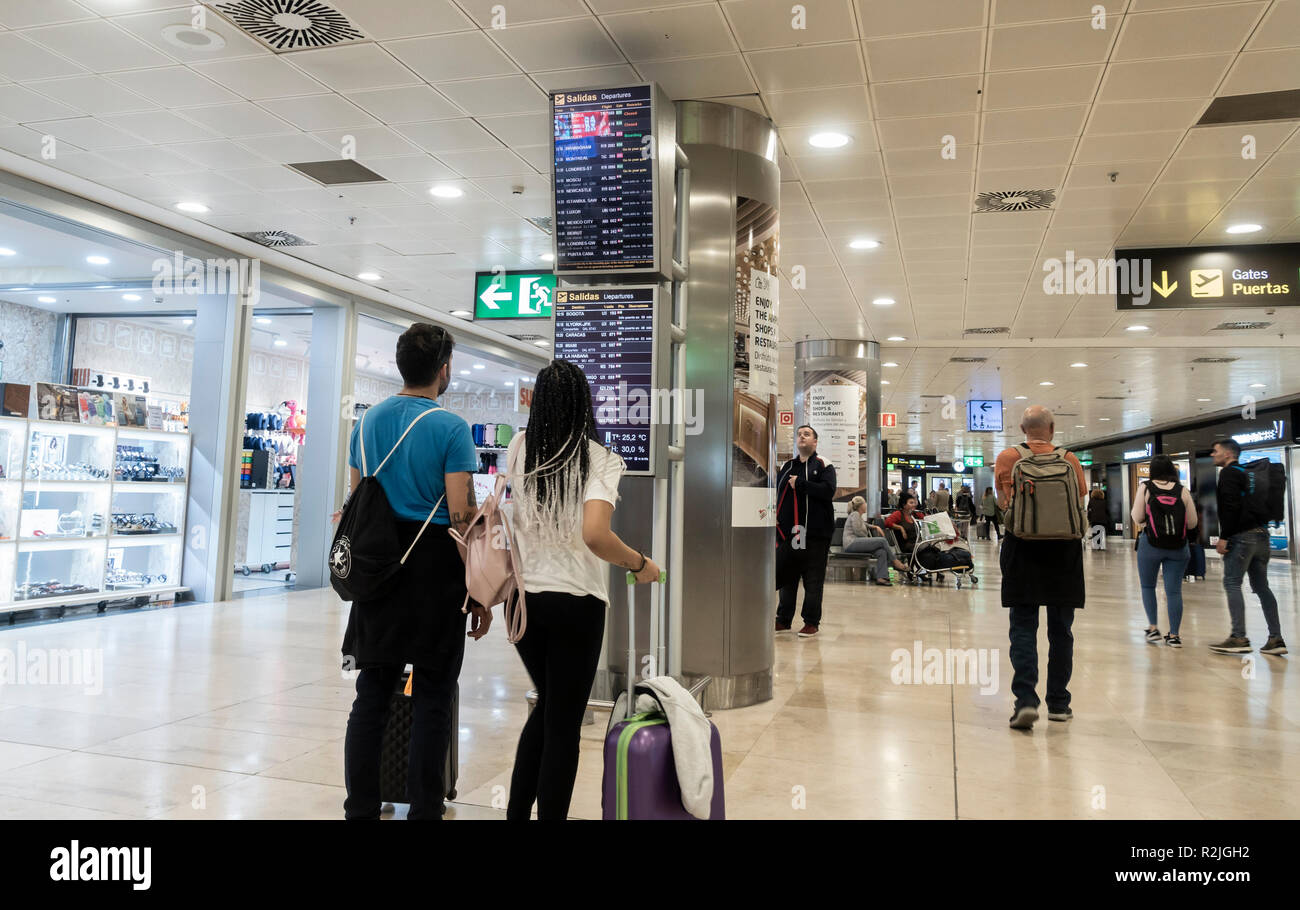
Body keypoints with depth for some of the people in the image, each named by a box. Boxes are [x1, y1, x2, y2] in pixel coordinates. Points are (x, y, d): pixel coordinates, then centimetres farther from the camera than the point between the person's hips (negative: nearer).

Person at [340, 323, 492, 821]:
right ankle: (424, 811, 10)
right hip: (435, 573, -5)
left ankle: (361, 808, 18)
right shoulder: (450, 428, -10)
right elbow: (462, 516, -15)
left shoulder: (368, 421, 9)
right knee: (432, 697, 4)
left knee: (372, 693, 11)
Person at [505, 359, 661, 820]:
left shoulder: (519, 449, 0)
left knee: (547, 705, 25)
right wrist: (640, 564, -10)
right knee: (564, 722, 9)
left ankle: (516, 812, 28)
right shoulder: (600, 459, -12)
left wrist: (539, 409, 38)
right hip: (575, 601, -5)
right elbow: (594, 535, -26)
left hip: (523, 596, 5)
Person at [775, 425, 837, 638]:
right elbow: (778, 494, 17)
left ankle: (811, 622, 9)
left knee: (813, 580, 1)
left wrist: (799, 484, -14)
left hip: (815, 532, -5)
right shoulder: (786, 467, 17)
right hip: (788, 531, 5)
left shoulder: (823, 466, 1)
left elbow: (828, 491, -15)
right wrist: (776, 517, 3)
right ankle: (783, 620, 19)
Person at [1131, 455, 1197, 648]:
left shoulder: (1145, 488, -5)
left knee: (1148, 586, 15)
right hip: (1178, 546, 2)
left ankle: (1153, 628, 9)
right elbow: (1192, 522, 3)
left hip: (1150, 544, -1)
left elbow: (1137, 518, -5)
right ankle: (1174, 635, 7)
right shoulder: (1183, 491, 0)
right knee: (1174, 590, 5)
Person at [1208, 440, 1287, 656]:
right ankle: (1276, 639, 9)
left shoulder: (1228, 473, -6)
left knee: (1232, 583, -7)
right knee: (1261, 586, 11)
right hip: (1261, 534, 9)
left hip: (1242, 536, -9)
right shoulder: (1246, 473, 21)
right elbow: (1251, 503, 22)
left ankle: (1239, 638, -12)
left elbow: (1231, 507, -18)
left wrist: (1224, 537, -17)